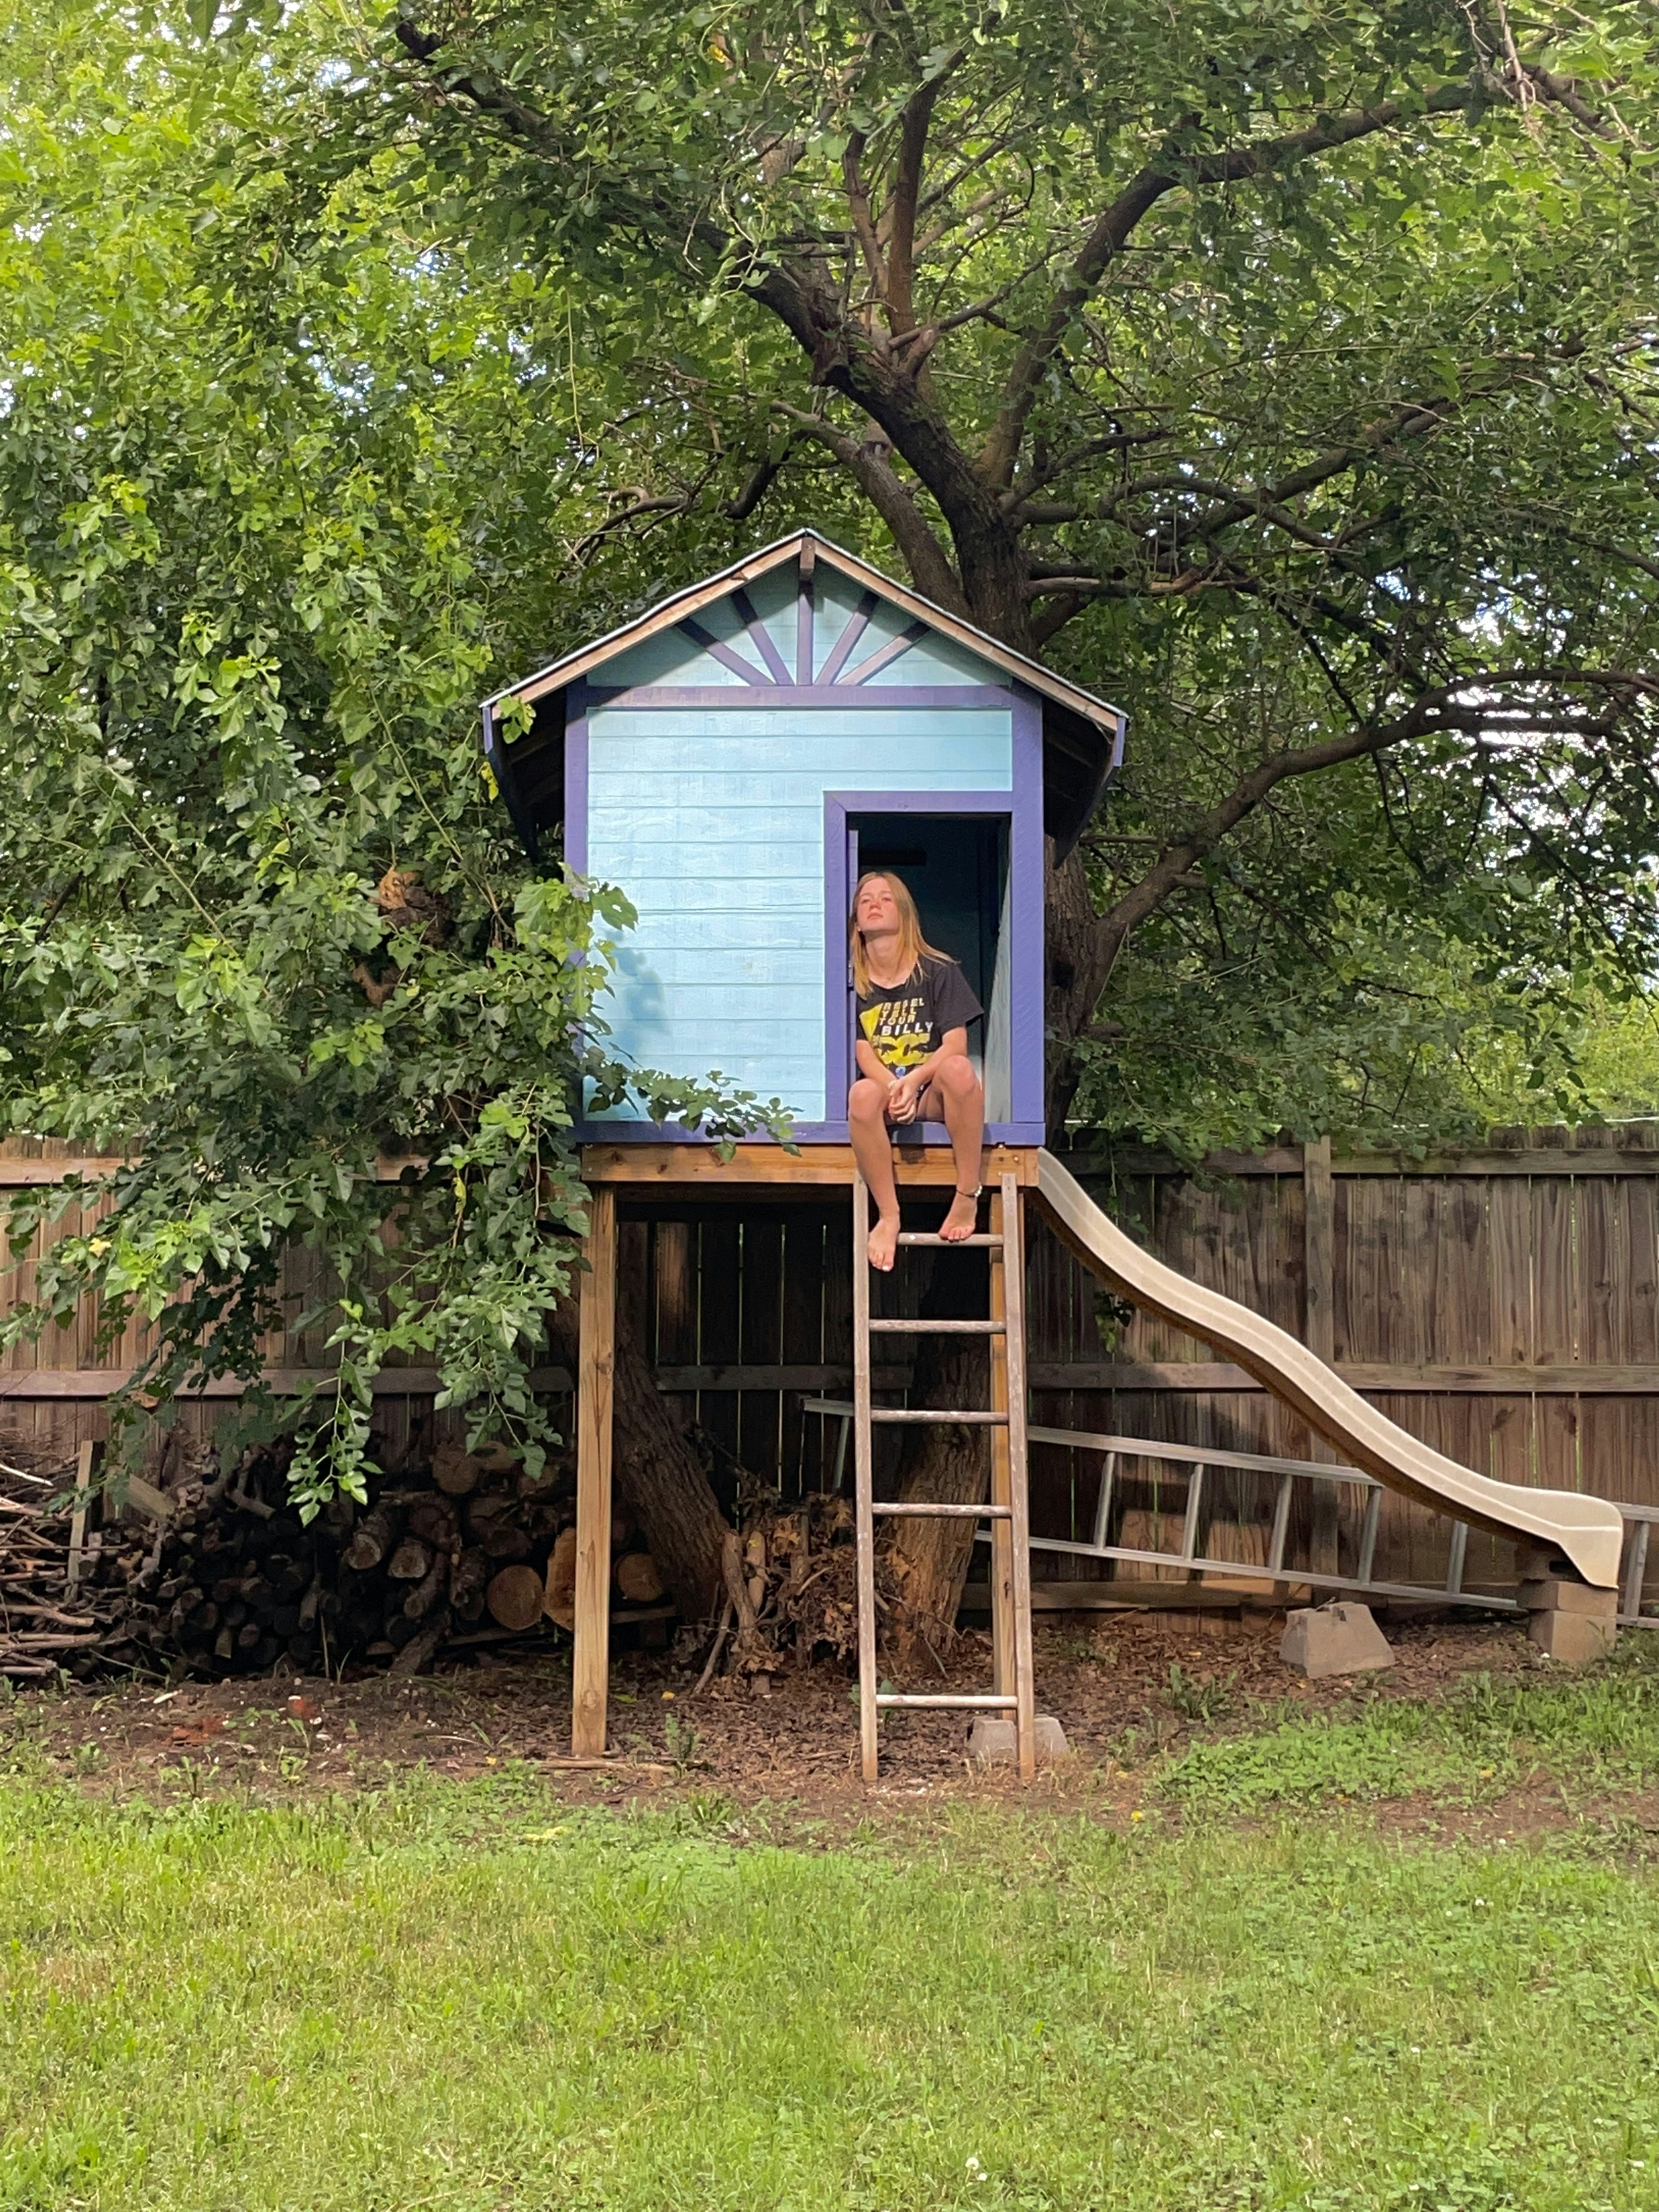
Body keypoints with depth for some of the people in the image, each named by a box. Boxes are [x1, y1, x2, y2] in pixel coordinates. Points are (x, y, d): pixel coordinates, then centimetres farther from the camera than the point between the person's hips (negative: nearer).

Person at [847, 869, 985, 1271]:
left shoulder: (939, 971, 0)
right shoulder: (853, 980, 3)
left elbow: (955, 1044, -8)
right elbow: (863, 1052, -5)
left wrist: (914, 1081, -25)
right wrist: (894, 1089, -26)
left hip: (932, 1093, 0)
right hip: (884, 1089, 0)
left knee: (959, 1069, -35)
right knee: (863, 1094, -36)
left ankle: (968, 1196, -24)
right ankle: (888, 1215, -25)